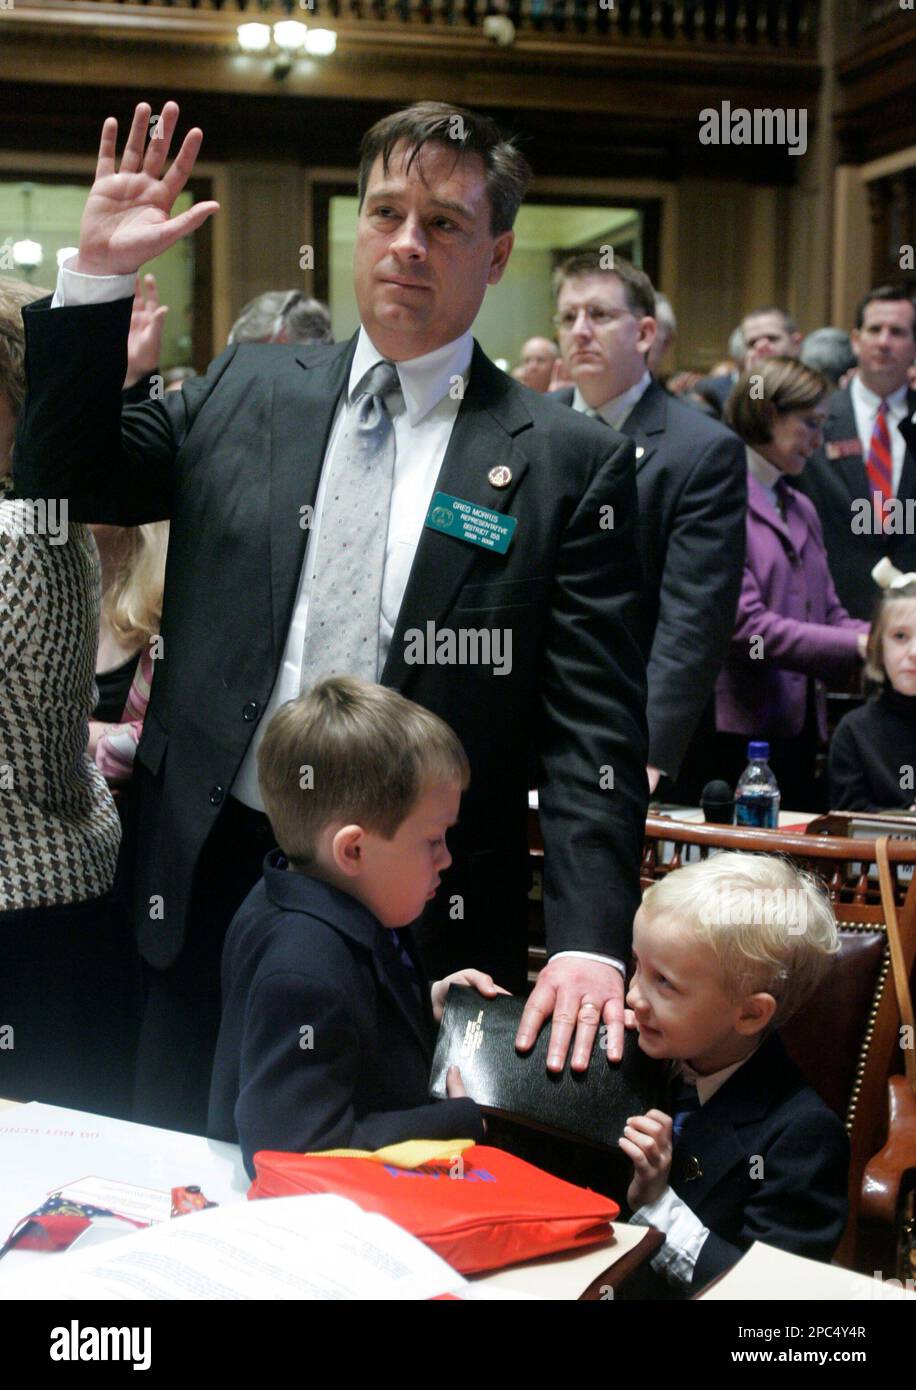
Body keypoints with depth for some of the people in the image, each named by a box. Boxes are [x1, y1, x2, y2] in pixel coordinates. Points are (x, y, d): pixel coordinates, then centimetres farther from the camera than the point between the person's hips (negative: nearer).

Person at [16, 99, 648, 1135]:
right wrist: (98, 274, -2)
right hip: (211, 887, 3)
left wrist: (588, 943, -19)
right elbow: (67, 477, 11)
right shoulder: (247, 390, 7)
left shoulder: (570, 464, -4)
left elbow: (594, 729, -7)